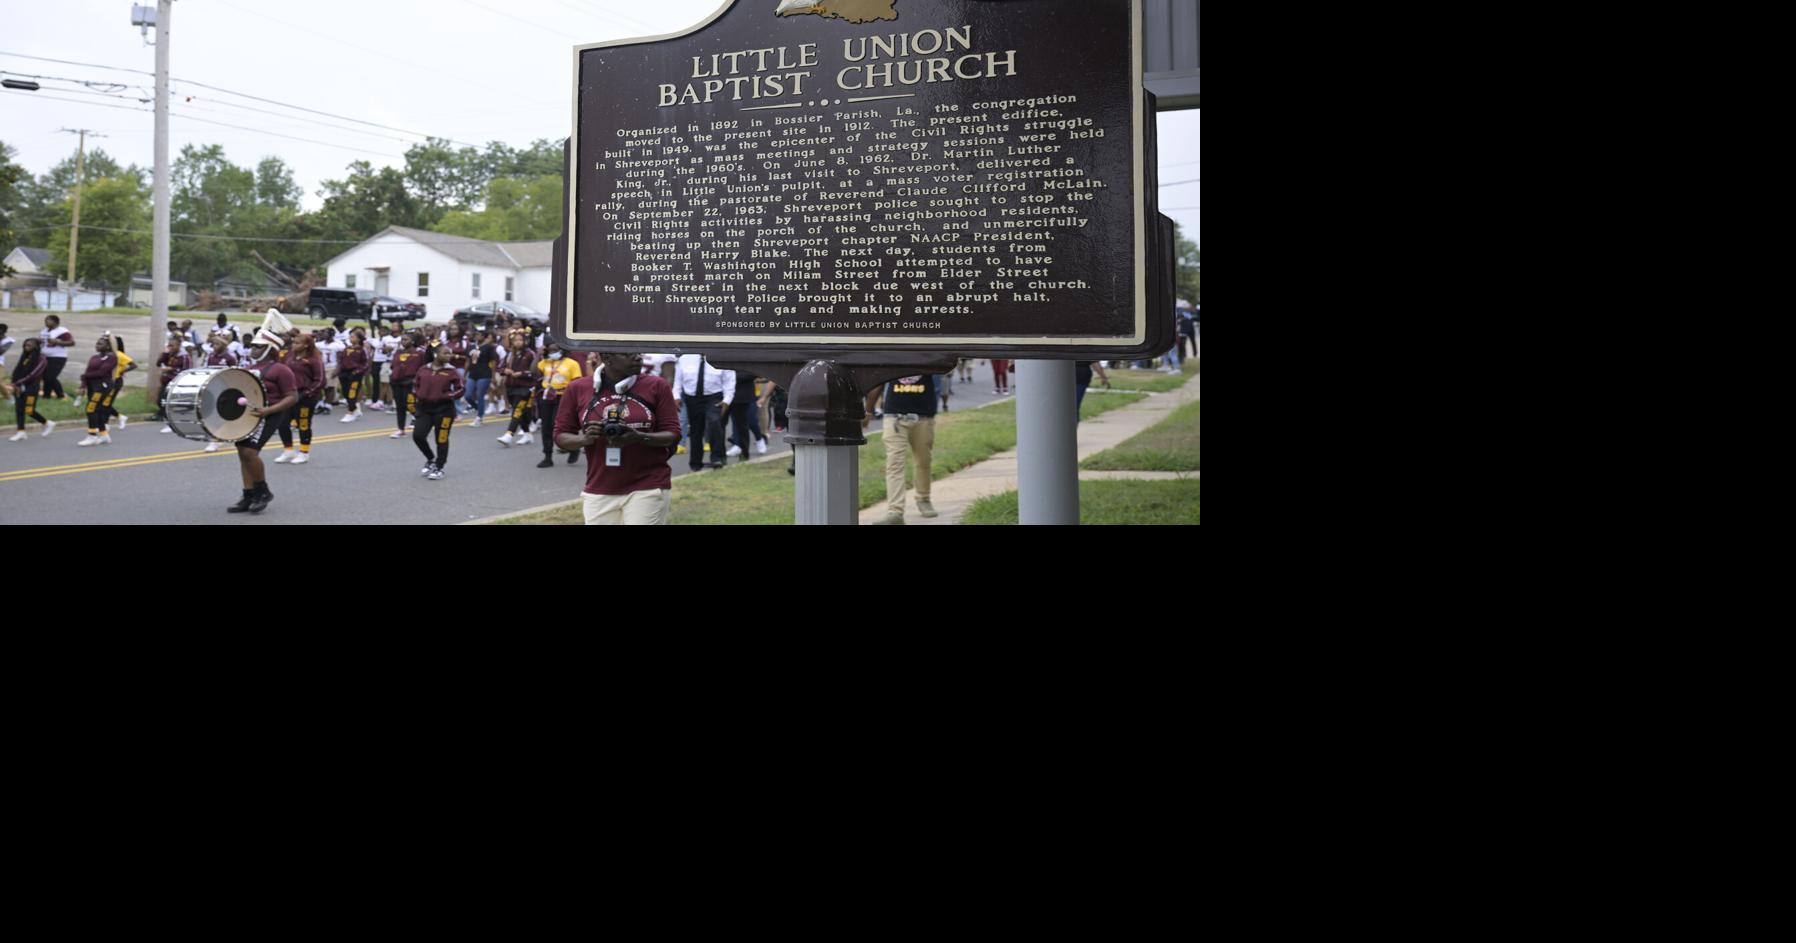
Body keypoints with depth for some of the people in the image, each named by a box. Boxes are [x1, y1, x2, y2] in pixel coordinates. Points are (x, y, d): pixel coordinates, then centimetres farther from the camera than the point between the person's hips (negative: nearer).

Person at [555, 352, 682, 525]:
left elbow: (673, 434, -2)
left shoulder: (657, 386, -2)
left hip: (648, 489, -2)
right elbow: (560, 435, 7)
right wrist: (585, 439, -16)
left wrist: (640, 438, -21)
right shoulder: (579, 389, 2)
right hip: (599, 491, 2)